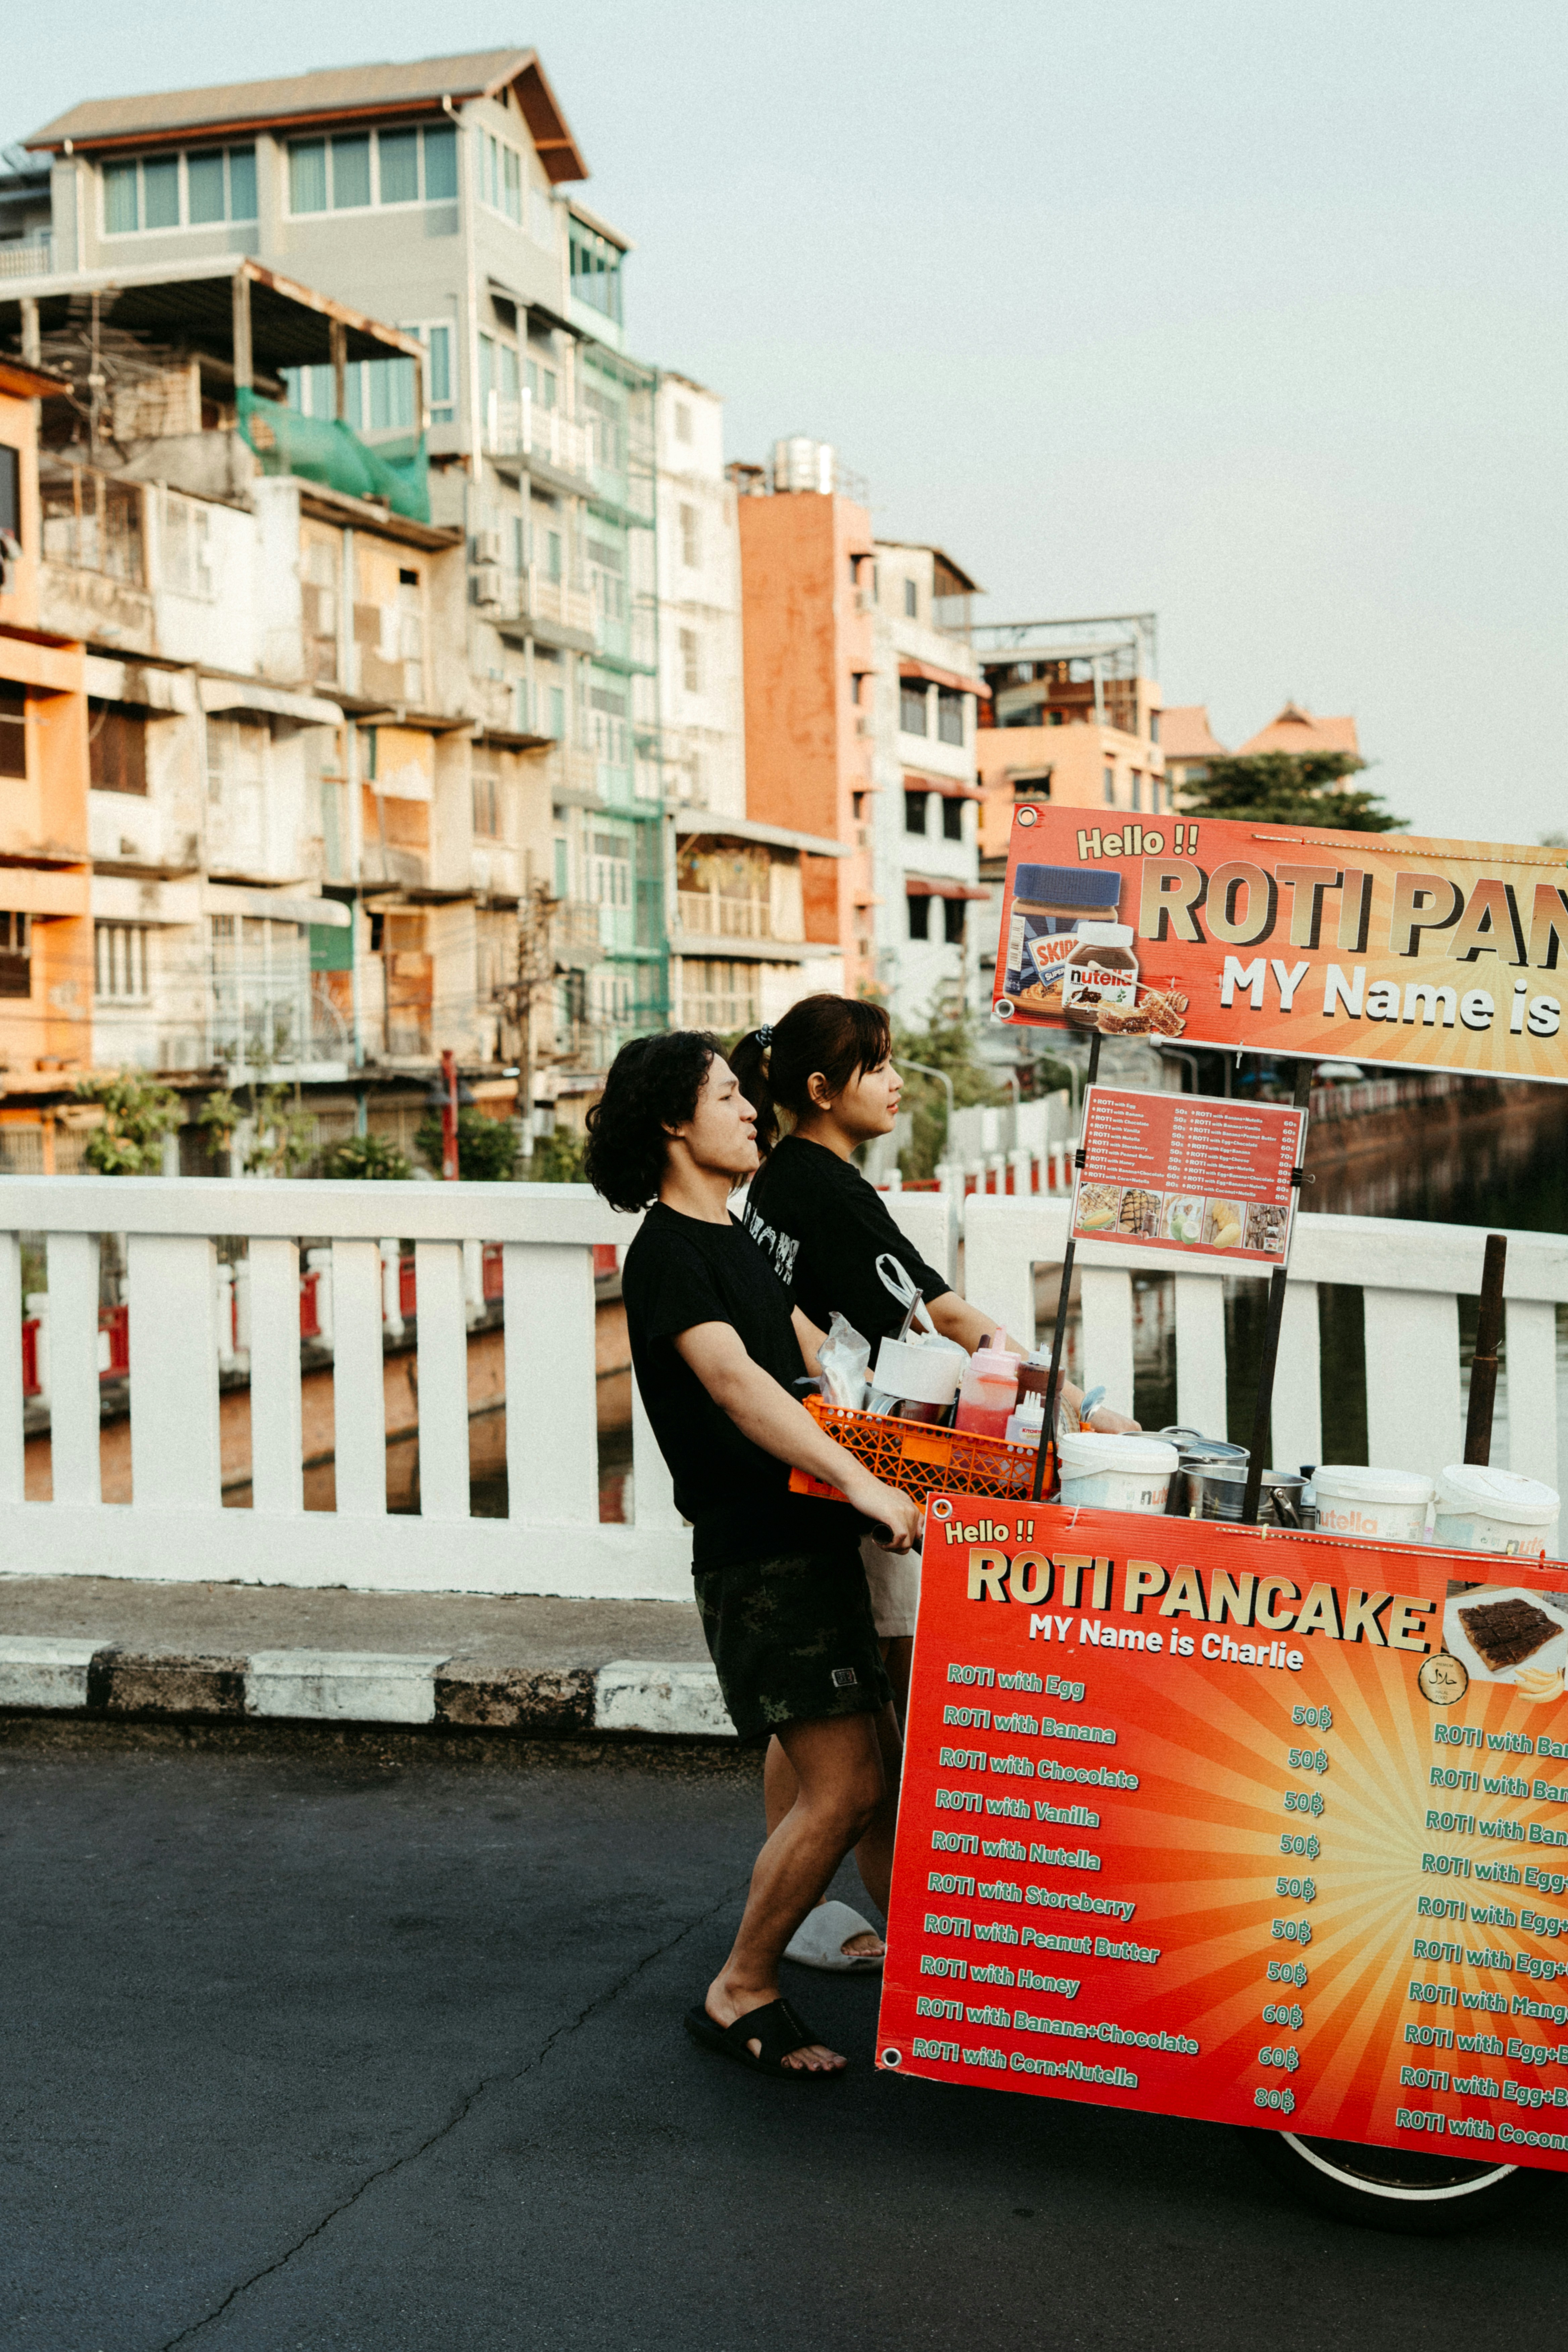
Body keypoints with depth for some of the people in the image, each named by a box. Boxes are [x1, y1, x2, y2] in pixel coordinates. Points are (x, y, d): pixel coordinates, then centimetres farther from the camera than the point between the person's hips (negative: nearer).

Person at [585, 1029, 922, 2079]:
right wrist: (861, 1480, -36)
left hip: (813, 1540, 9)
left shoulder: (735, 1237, 18)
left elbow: (815, 1363, 25)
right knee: (844, 1788, -10)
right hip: (757, 1551, -9)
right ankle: (740, 1995, 5)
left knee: (876, 1770, 10)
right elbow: (734, 1381, -27)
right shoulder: (666, 1251, -12)